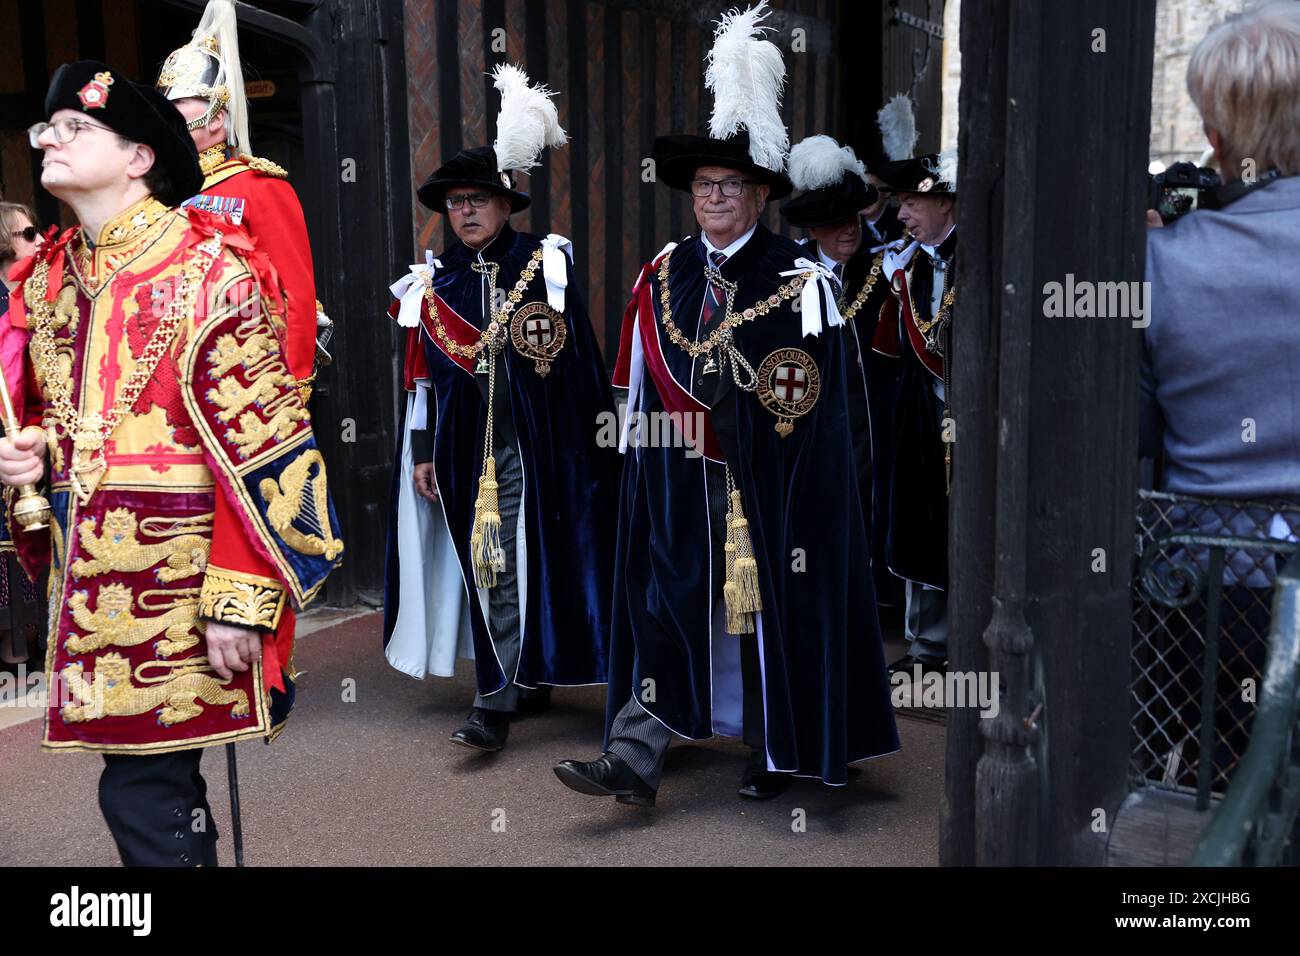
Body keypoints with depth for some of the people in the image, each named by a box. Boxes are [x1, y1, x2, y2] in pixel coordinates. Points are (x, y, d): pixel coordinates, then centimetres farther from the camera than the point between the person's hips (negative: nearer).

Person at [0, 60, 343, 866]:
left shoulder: (208, 269, -11)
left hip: (181, 578, -7)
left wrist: (239, 600, -18)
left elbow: (258, 449, -14)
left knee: (142, 794, -4)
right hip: (92, 578, 7)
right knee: (163, 784, 16)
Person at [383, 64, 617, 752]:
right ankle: (531, 681, 23)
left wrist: (597, 432, -2)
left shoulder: (546, 264, 0)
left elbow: (581, 357, 0)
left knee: (514, 561, -9)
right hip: (465, 445, 4)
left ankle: (496, 704, -5)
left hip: (535, 442, -4)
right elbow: (423, 375, 10)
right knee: (483, 563, 8)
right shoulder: (433, 282, 9)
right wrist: (422, 451, 8)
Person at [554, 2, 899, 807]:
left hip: (770, 481, -3)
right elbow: (644, 383, 11)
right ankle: (635, 761, 1)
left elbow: (819, 399, -7)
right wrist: (643, 460, 10)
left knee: (771, 608, 7)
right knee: (665, 605, -1)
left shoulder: (801, 280, -5)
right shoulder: (663, 277, 8)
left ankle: (775, 753, 24)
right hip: (683, 477, 3)